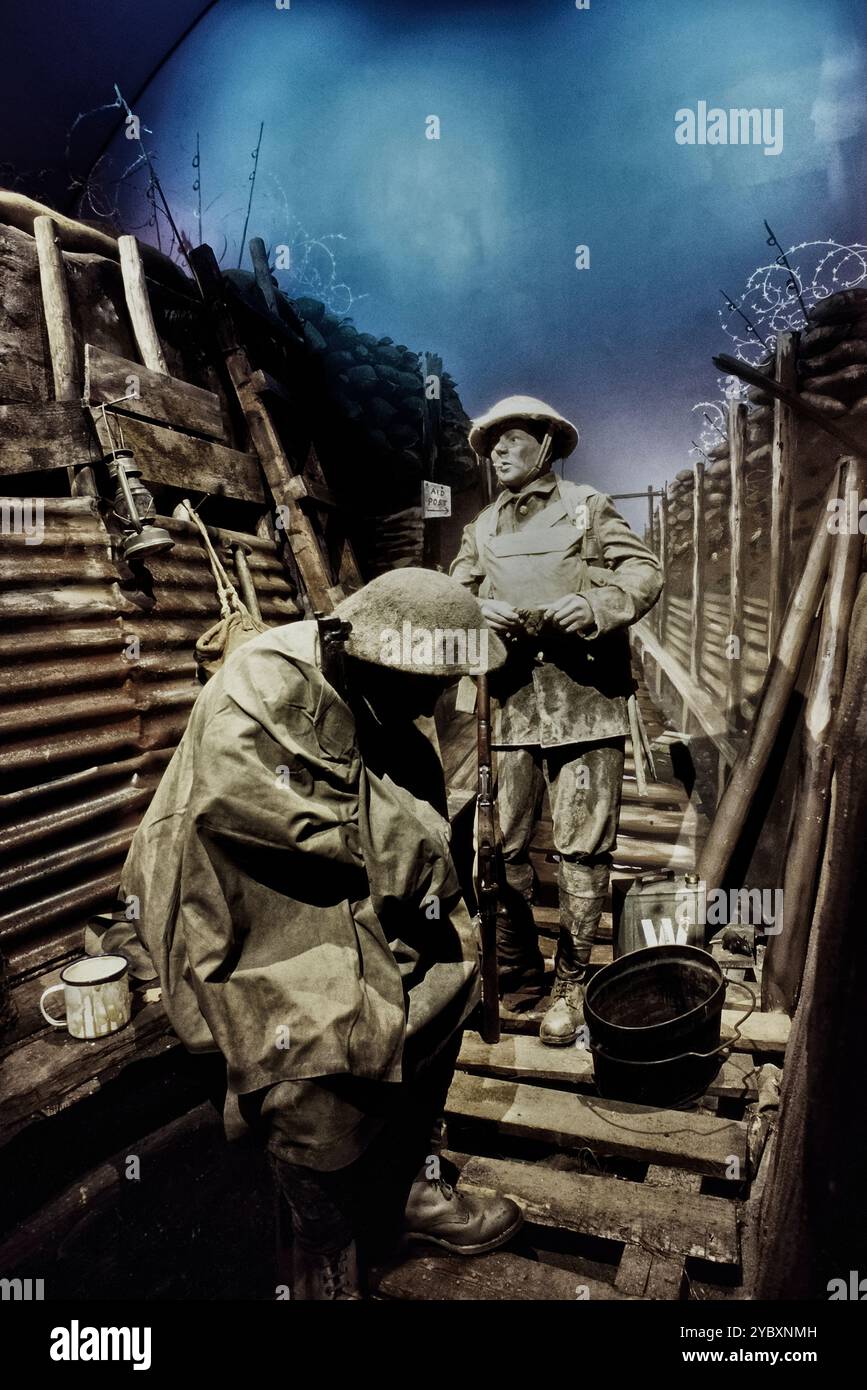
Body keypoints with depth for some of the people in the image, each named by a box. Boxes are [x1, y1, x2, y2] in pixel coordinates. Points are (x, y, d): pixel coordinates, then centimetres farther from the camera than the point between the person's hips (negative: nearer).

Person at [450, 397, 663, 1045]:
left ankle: (571, 985, 12)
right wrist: (477, 610, -11)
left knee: (583, 848, -2)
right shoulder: (482, 529, 21)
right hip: (509, 703, 4)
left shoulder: (589, 507, 10)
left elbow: (646, 571, 2)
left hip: (585, 699, -3)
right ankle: (518, 977, 20)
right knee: (502, 846, 3)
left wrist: (596, 606, -17)